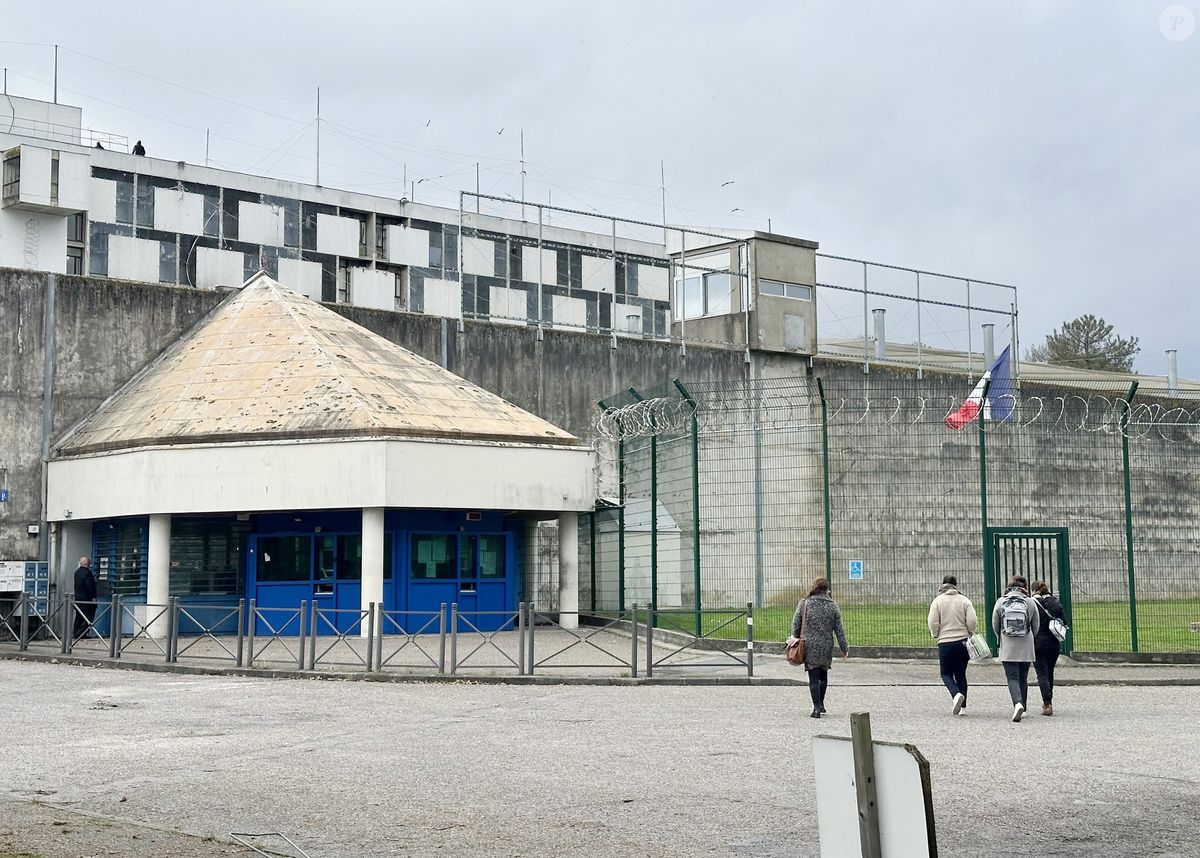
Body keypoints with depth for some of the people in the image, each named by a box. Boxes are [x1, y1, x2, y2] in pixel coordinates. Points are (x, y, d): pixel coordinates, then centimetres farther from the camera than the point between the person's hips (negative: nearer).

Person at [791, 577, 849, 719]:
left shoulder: (804, 603, -2)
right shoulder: (832, 605, 0)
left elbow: (795, 624, 2)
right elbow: (839, 629, 2)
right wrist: (844, 648, 9)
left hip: (809, 646, -1)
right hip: (826, 646, 1)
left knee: (813, 678, 0)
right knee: (823, 676, 18)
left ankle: (817, 707, -6)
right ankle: (820, 705, 24)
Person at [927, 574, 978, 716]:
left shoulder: (937, 601, -3)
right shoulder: (964, 600, 1)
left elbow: (933, 623, -7)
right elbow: (972, 622, -5)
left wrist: (936, 635, 12)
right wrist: (970, 634, 13)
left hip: (945, 642, -2)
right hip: (963, 641, 2)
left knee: (946, 673, 9)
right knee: (961, 674, 13)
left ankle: (956, 694, -20)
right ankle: (962, 707, 12)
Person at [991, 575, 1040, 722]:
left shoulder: (1000, 602, -2)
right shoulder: (1030, 602, -1)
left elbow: (995, 625, 4)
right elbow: (1036, 626, 5)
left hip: (1008, 648, -1)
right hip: (1026, 648, 1)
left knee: (1012, 677, -2)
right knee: (1023, 678, 13)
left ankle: (1018, 703, -24)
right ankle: (1022, 709, 18)